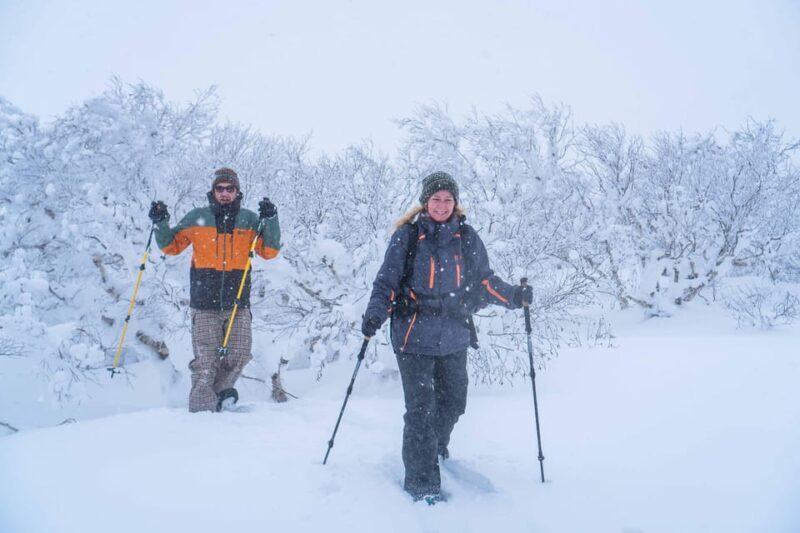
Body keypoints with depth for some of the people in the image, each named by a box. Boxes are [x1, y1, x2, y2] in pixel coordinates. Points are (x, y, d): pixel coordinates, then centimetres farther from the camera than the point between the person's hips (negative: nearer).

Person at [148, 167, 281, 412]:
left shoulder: (249, 219, 9)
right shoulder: (197, 217, 8)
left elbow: (269, 252, 2)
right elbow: (171, 246, 16)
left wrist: (270, 220, -9)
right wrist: (161, 223, 1)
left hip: (238, 302, 1)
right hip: (204, 302, -1)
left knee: (239, 354, -3)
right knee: (206, 360, -4)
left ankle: (220, 392, 24)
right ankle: (202, 409, 6)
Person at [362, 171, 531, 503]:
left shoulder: (467, 239, 6)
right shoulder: (406, 237, -3)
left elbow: (484, 282, 14)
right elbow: (387, 282, -1)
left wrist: (514, 296, 1)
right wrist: (374, 314, -15)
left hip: (454, 336, 4)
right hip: (414, 336, -4)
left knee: (453, 403, 15)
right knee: (421, 408, -6)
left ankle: (435, 449, 44)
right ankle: (422, 482, 7)